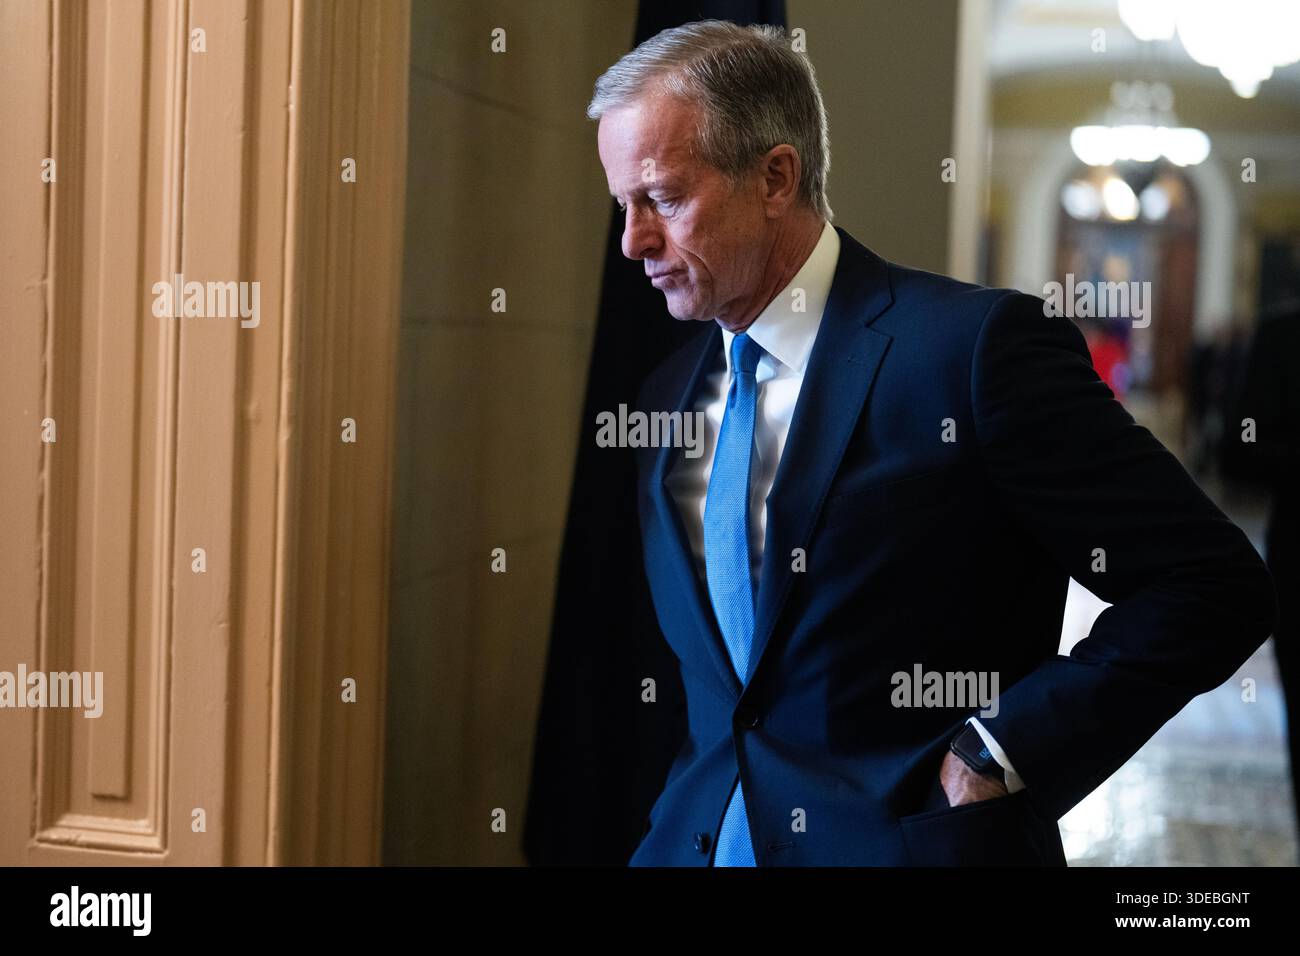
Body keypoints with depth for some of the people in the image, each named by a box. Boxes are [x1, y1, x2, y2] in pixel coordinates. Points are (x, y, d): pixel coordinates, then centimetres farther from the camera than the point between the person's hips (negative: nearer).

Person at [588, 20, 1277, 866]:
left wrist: (997, 757, -16)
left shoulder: (976, 346, -13)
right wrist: (676, 813, 4)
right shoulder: (669, 396, 8)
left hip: (913, 842, -5)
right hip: (699, 838, 6)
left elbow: (1215, 583, -14)